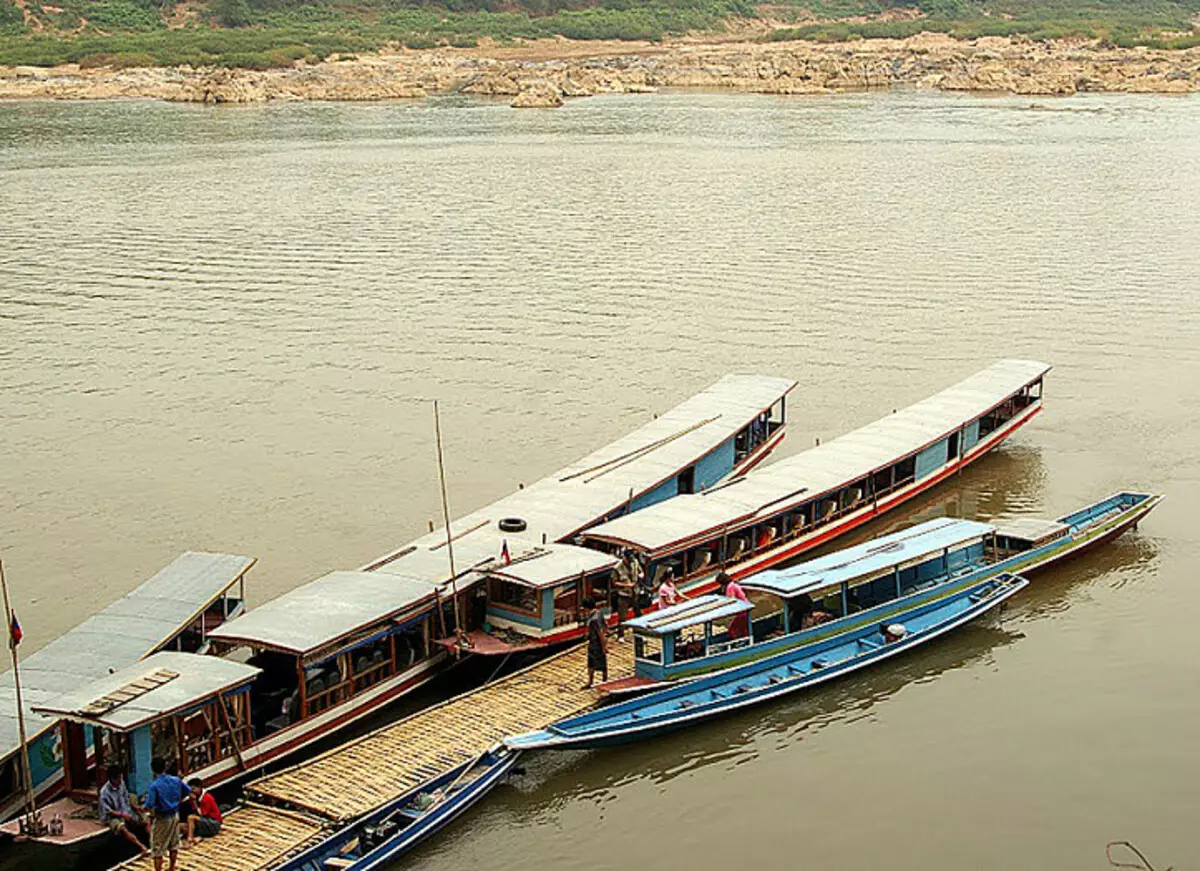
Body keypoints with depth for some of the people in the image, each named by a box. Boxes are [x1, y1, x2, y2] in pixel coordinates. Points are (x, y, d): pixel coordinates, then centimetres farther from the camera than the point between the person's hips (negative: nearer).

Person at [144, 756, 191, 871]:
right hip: (175, 816, 6)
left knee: (157, 849, 6)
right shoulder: (176, 780, -6)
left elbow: (149, 806, -28)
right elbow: (188, 791, 8)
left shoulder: (154, 785, -23)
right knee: (174, 844, 22)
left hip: (161, 819, -6)